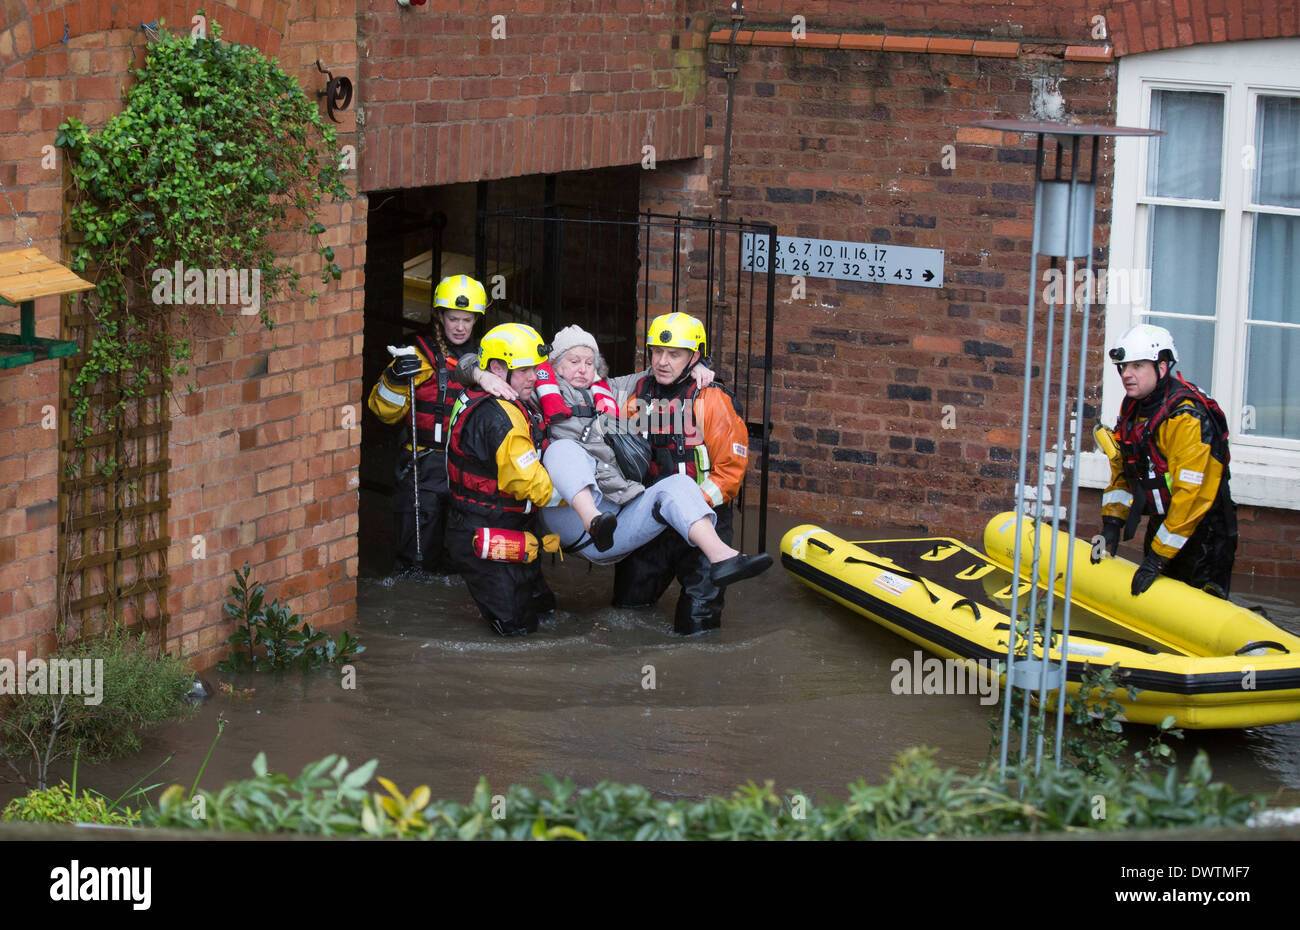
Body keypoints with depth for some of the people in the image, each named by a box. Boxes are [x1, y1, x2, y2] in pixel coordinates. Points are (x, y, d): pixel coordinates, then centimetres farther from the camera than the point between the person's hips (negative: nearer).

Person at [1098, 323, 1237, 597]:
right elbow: (1120, 469, 16)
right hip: (1162, 523, 8)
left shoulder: (1187, 417, -24)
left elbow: (1192, 494, -27)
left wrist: (1158, 557, -26)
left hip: (1203, 531, -8)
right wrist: (1112, 523, 4)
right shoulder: (1133, 407, 5)